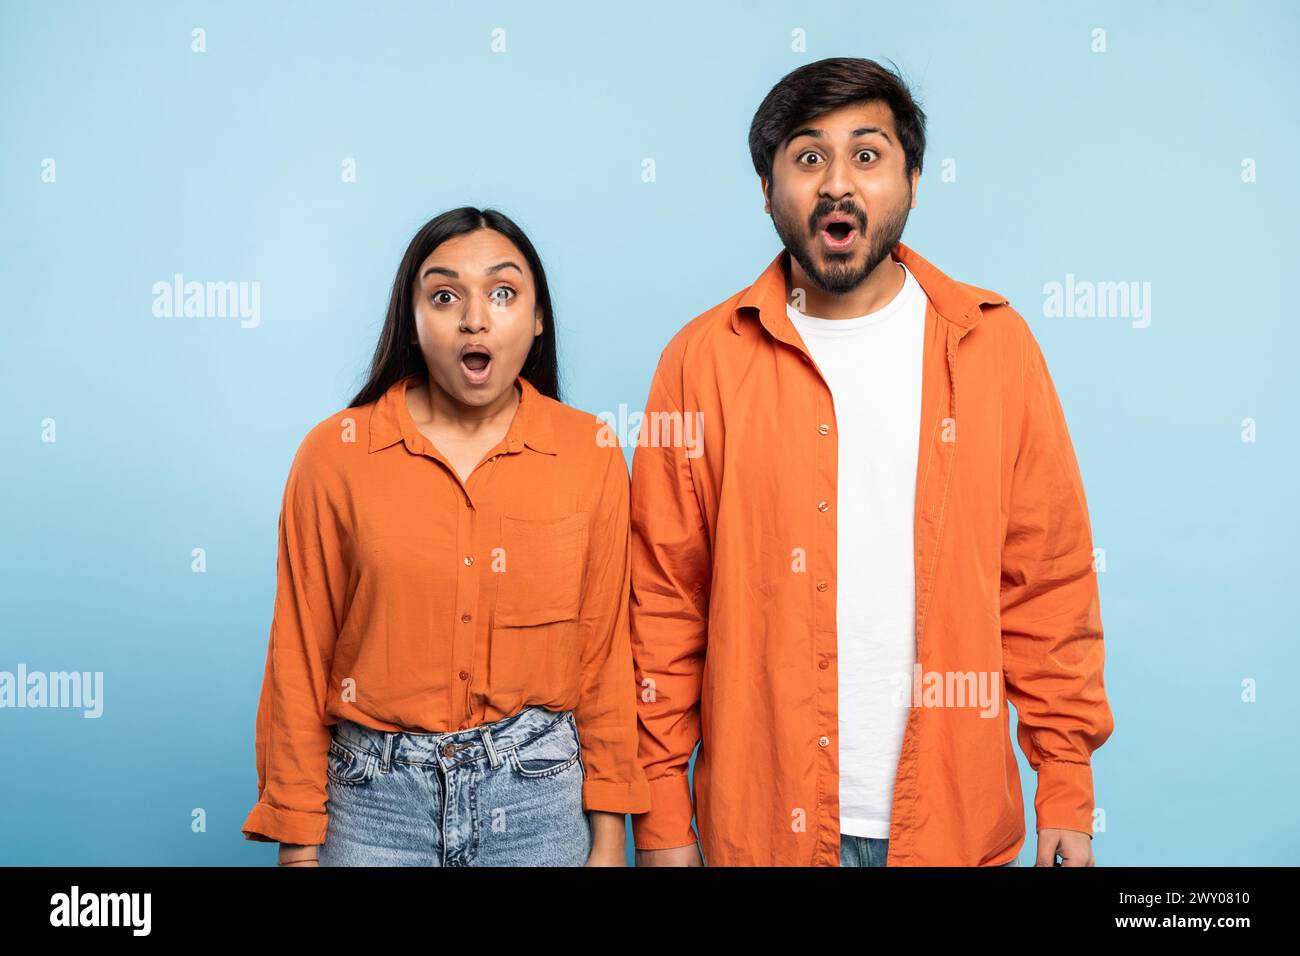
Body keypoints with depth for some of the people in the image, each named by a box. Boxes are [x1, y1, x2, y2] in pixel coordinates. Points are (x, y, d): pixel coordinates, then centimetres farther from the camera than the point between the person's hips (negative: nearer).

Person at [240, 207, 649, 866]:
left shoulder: (590, 452, -3)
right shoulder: (335, 454, -6)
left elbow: (604, 653, 0)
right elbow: (300, 662, -3)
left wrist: (608, 837, 2)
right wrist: (297, 845, 0)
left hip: (540, 795, 1)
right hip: (376, 798, 0)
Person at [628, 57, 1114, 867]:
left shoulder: (995, 344, 0)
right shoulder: (705, 359, -4)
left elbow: (1049, 581, 1)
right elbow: (664, 600, -3)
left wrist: (1068, 792, 0)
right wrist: (661, 815, -3)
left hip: (958, 817, 1)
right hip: (761, 820, -1)